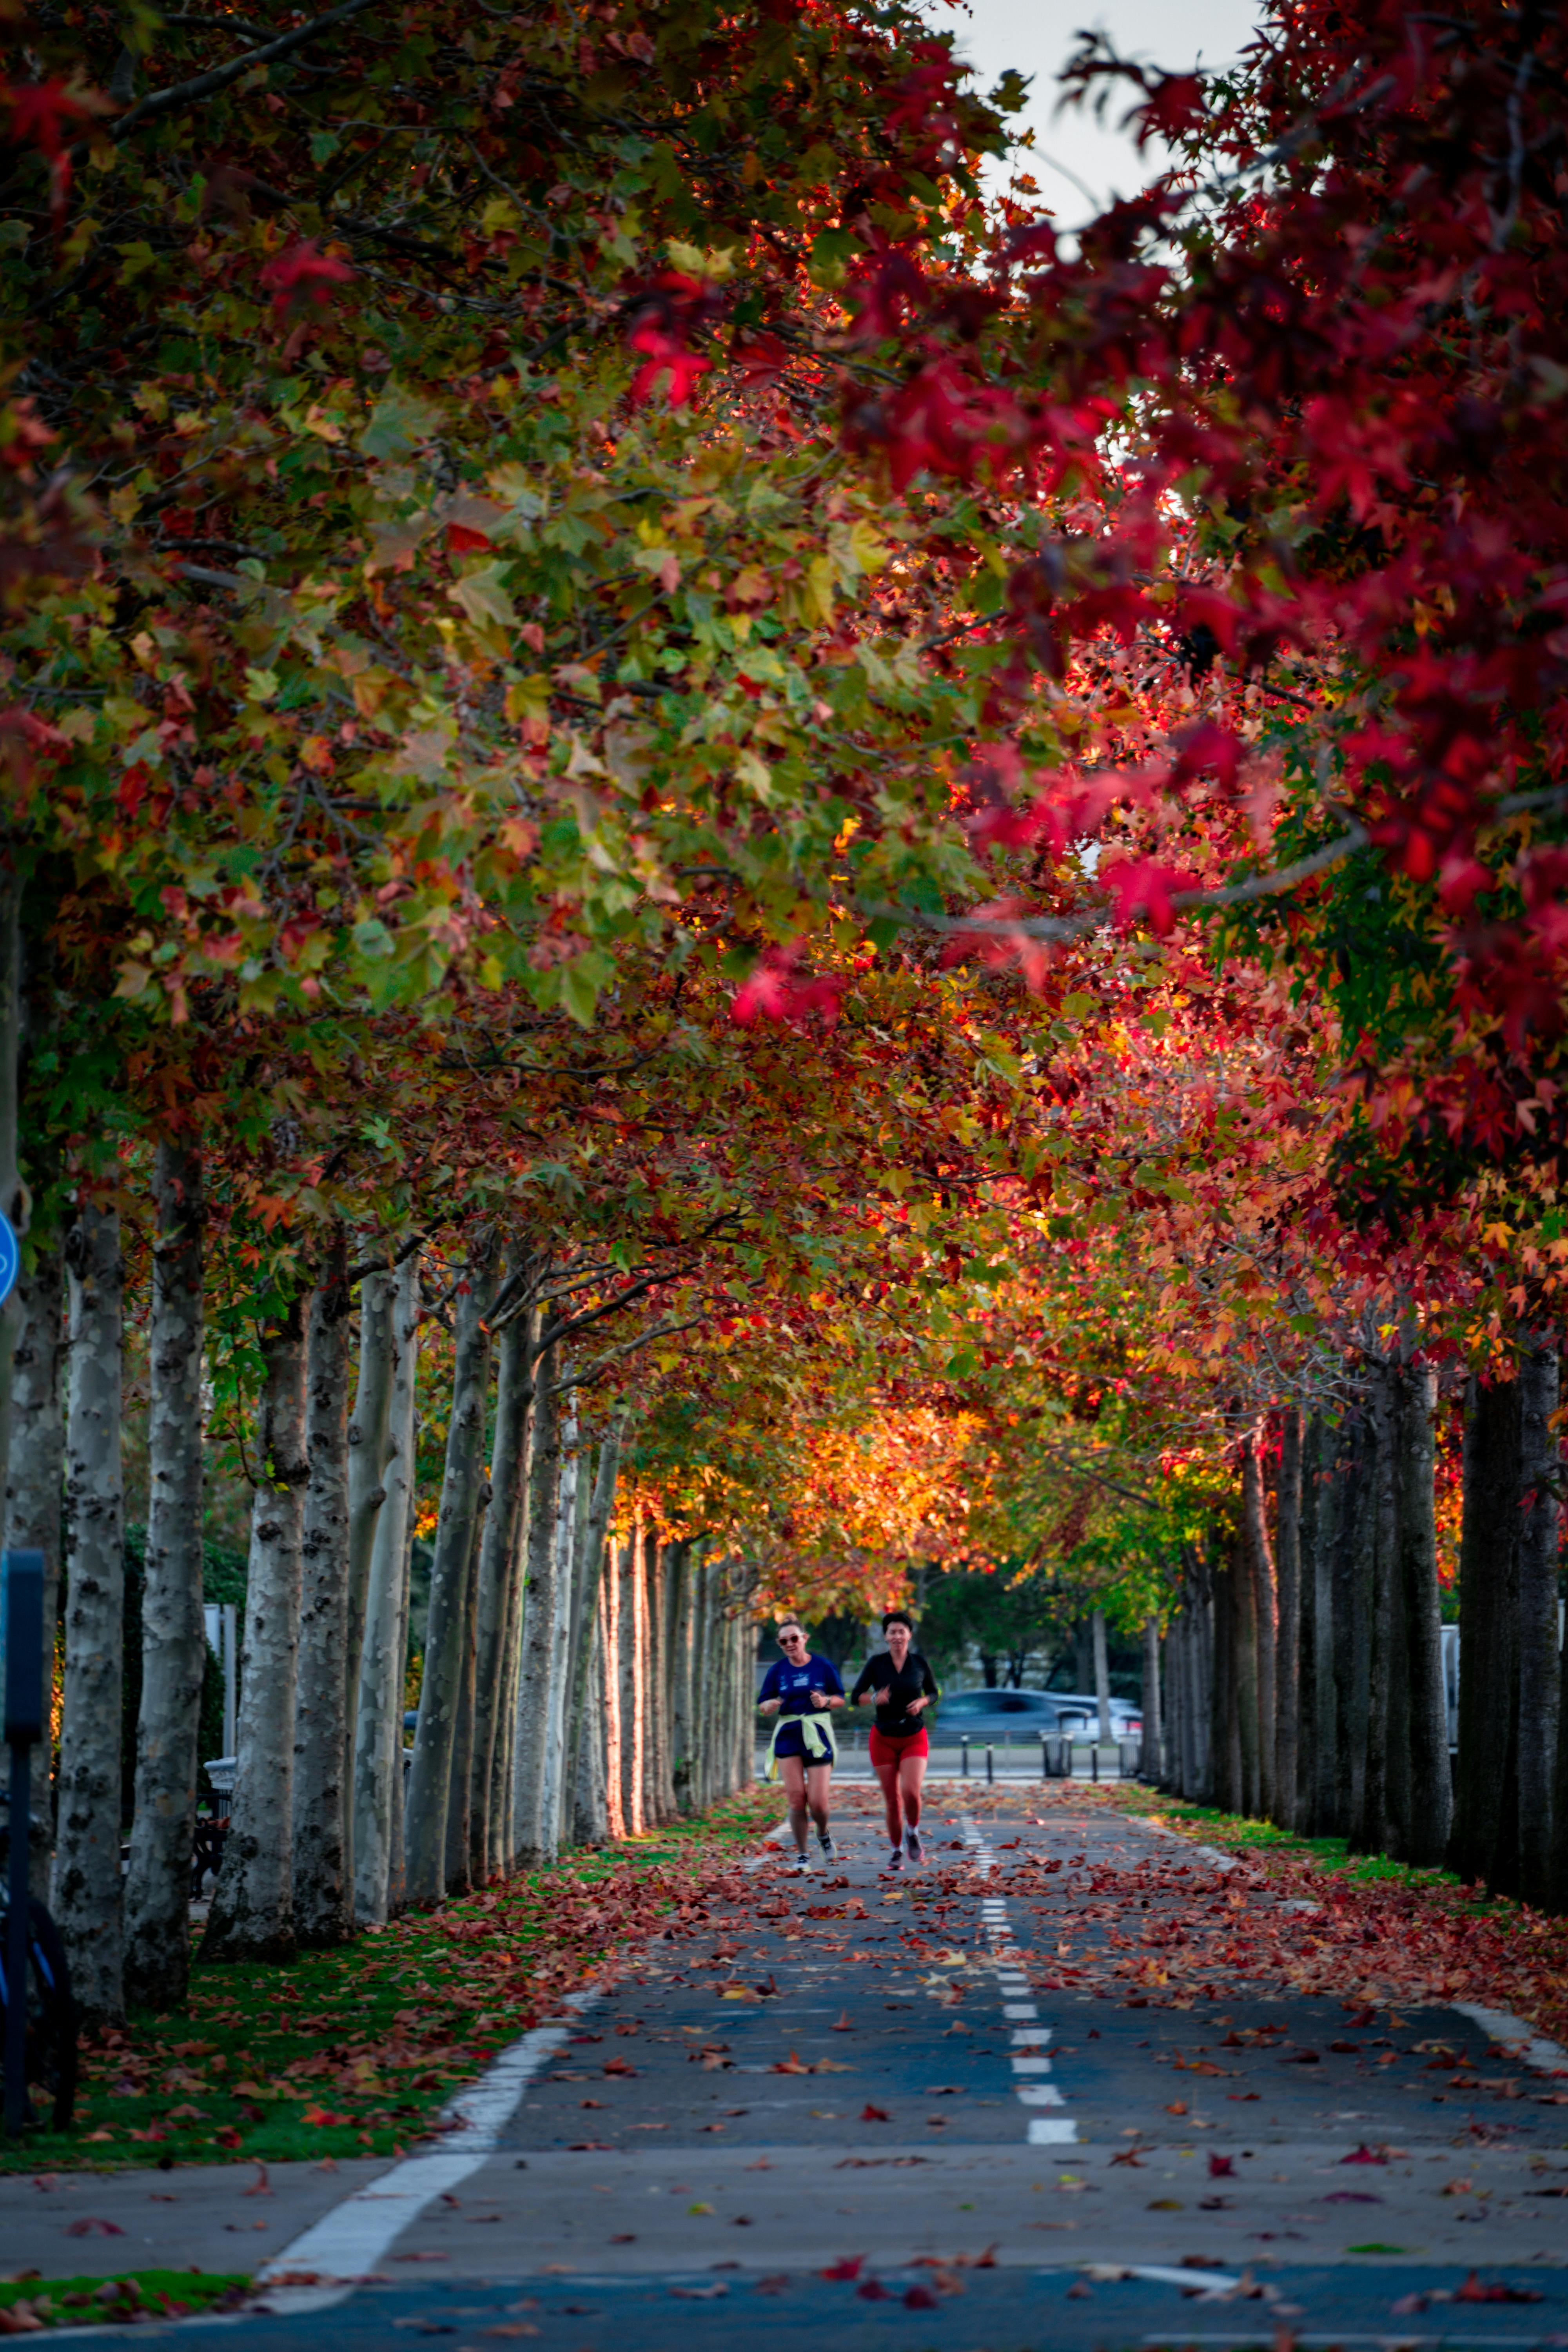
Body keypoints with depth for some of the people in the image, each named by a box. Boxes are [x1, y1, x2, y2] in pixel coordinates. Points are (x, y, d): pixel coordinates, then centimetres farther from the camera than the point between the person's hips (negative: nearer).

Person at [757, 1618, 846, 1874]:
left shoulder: (824, 1666, 1)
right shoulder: (777, 1670, 5)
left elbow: (840, 1698, 9)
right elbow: (763, 1702, 7)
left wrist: (826, 1701, -13)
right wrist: (770, 1706, -16)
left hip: (819, 1737, -1)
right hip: (788, 1736, 1)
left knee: (817, 1802, -6)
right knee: (796, 1798, -8)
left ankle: (824, 1834, 29)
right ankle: (802, 1856, 4)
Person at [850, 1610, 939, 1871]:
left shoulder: (919, 1663, -2)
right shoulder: (876, 1663, -5)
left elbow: (934, 1693, 11)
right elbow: (855, 1697, -5)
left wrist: (922, 1702, -11)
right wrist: (875, 1698, -25)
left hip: (915, 1738, 0)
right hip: (884, 1739, 0)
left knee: (911, 1792, -19)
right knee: (892, 1800, 2)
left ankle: (913, 1832, 10)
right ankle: (897, 1852, 19)